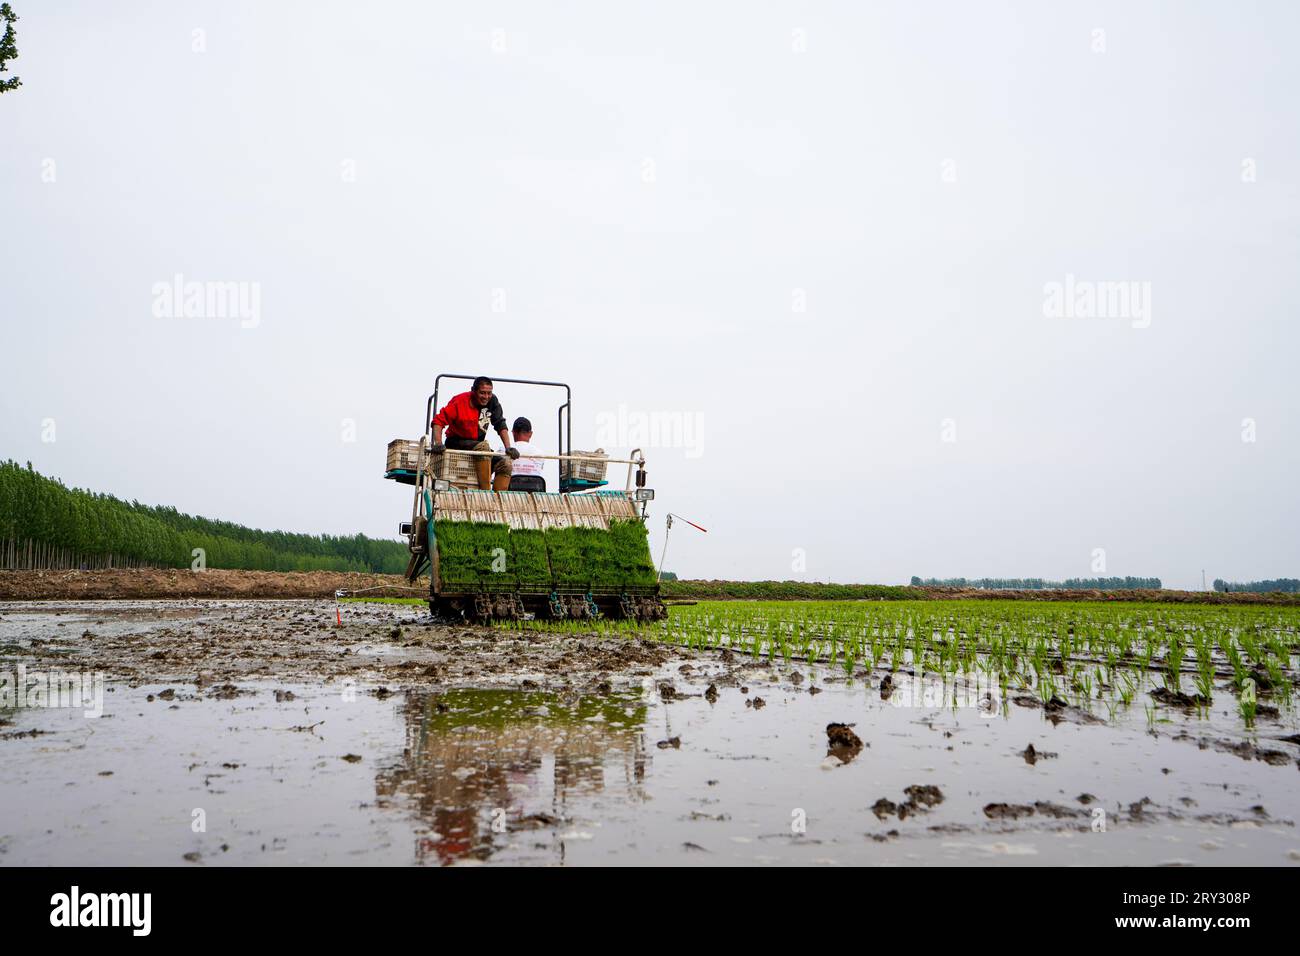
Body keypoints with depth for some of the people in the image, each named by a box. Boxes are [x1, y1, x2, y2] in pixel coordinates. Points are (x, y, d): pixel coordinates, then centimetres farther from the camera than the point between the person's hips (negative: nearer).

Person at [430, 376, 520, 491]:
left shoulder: (492, 401, -4)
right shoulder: (459, 401, -16)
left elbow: (500, 425, 0)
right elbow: (439, 421, -17)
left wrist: (508, 448, -10)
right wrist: (438, 443, -31)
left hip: (477, 445, 6)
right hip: (456, 443, -6)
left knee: (506, 463, -15)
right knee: (483, 446, -35)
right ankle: (485, 493, -33)